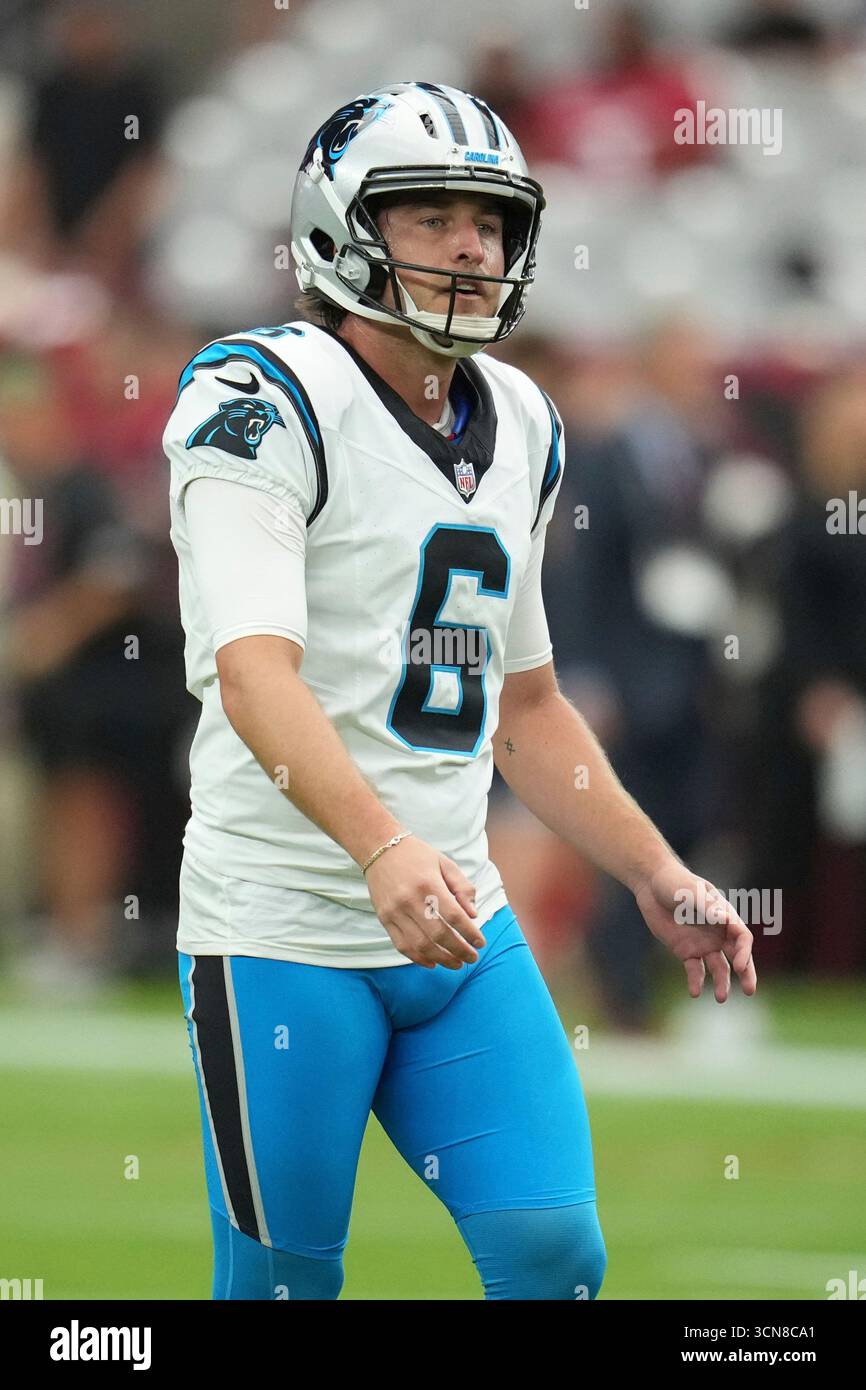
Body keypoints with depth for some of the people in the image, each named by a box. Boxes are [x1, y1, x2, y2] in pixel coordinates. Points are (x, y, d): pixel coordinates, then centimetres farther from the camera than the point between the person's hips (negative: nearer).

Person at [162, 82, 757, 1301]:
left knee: (554, 1250, -4)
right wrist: (384, 848, -39)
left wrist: (654, 873, 15)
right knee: (285, 1280, 0)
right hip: (284, 932, -6)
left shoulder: (517, 426, 14)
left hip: (457, 924, 6)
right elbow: (255, 675, -24)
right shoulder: (270, 402, -11)